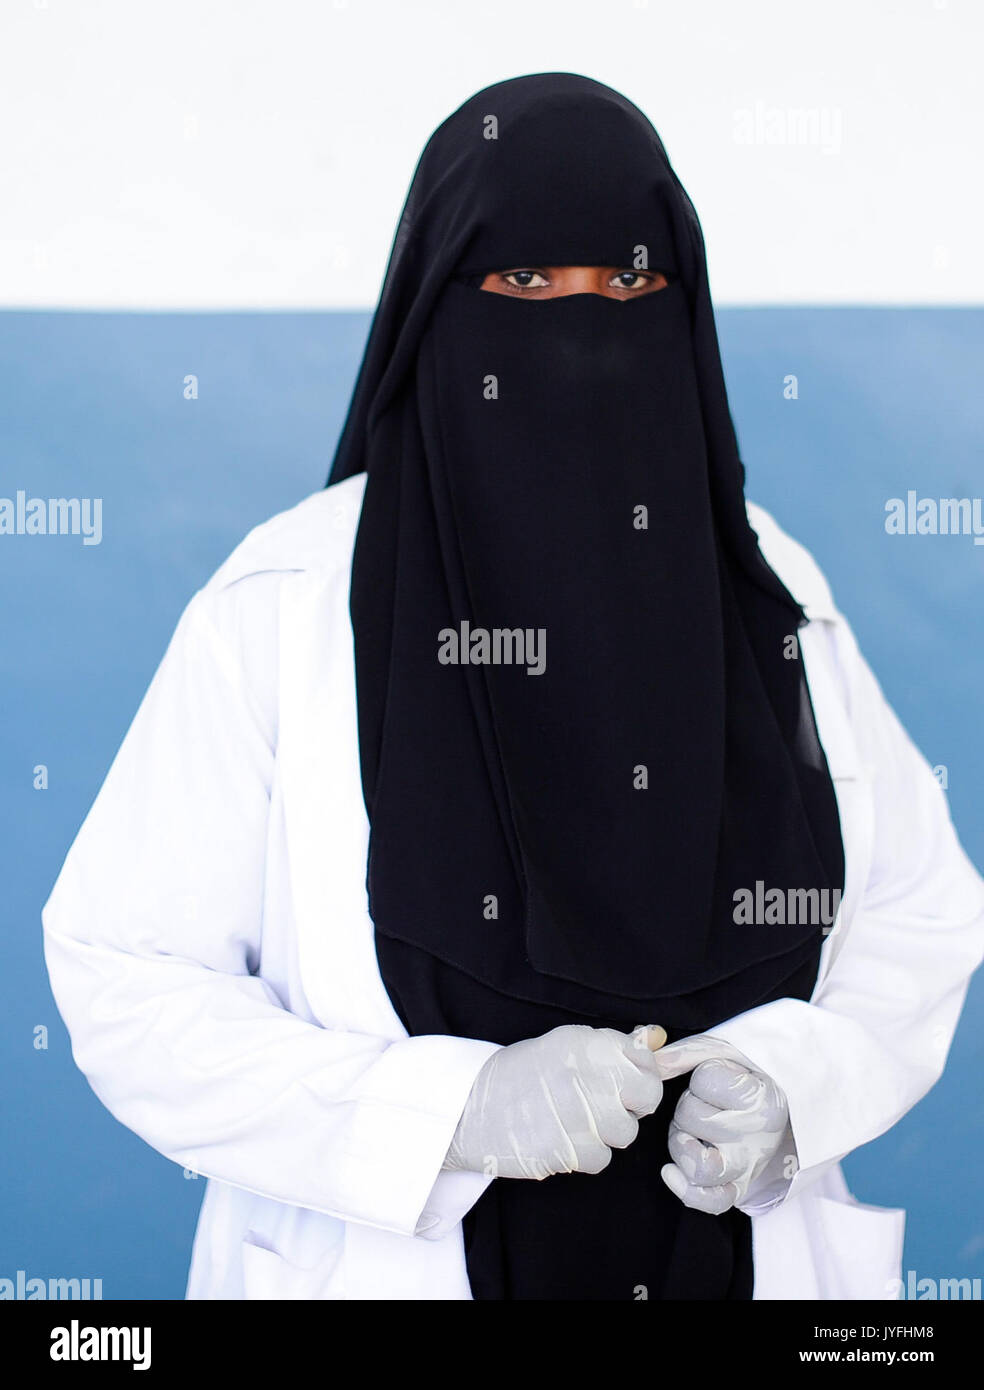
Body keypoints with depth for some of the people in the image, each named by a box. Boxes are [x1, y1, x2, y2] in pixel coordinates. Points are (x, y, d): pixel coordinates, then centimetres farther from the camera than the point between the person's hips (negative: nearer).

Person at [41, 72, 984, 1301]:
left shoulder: (769, 595, -4)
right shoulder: (286, 608, -14)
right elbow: (126, 977, -14)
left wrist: (793, 1075, -16)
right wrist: (455, 1109, -25)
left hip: (727, 1257, 3)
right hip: (385, 1259, -2)